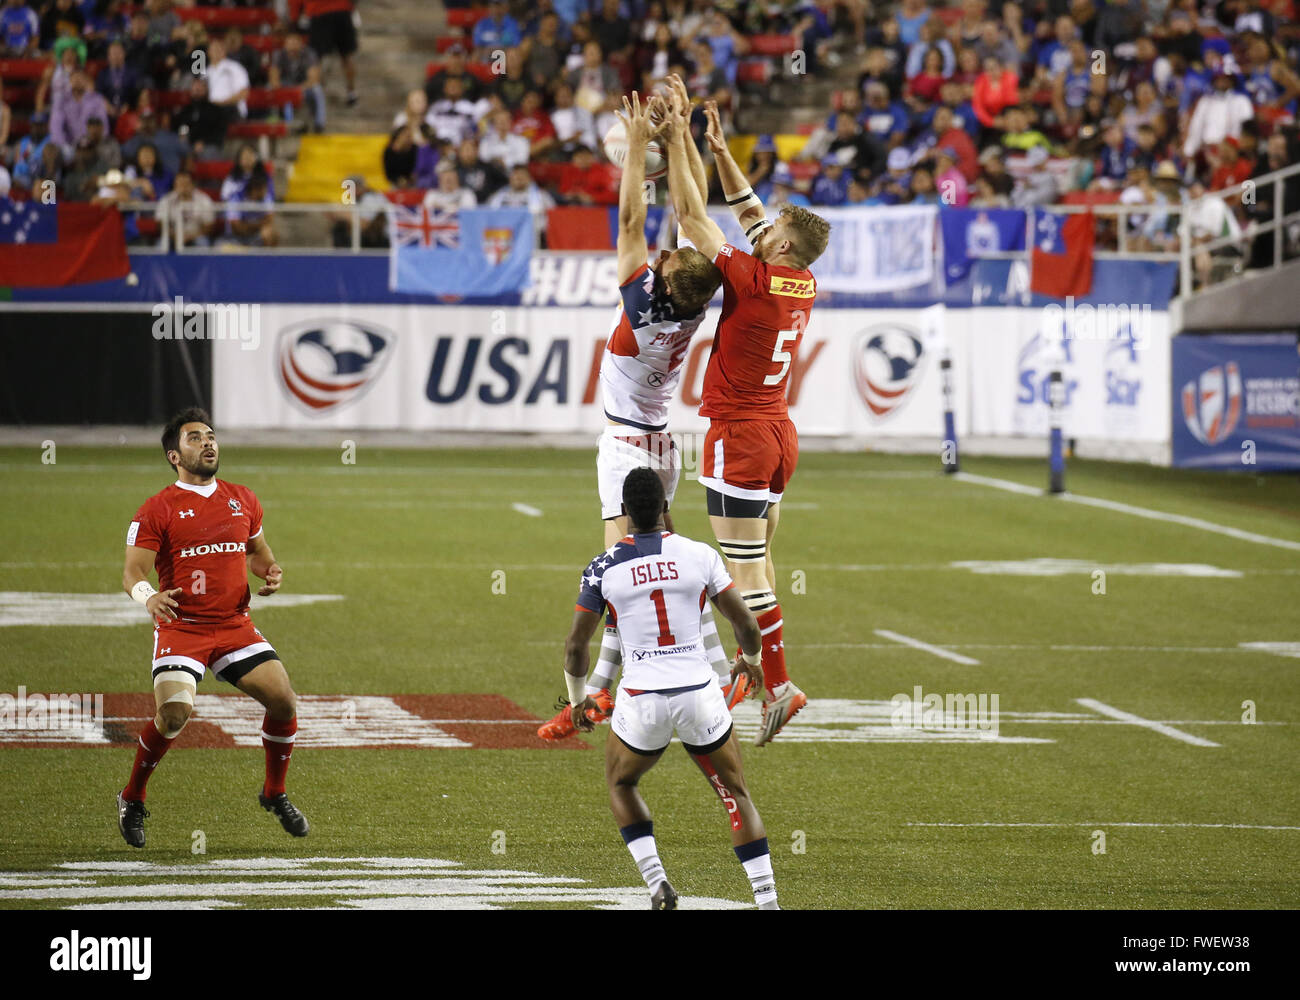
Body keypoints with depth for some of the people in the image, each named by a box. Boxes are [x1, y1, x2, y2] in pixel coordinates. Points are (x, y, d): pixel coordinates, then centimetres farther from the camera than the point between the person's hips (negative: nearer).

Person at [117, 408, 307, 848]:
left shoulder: (243, 500, 12)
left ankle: (275, 793, 15)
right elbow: (132, 571, -9)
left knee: (284, 700, -10)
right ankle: (132, 799, 0)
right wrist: (149, 597, -31)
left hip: (235, 625, 4)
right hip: (181, 627, -4)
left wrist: (270, 572, 4)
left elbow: (257, 551, 27)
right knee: (174, 713, -24)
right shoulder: (157, 510, -3)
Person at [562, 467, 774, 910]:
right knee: (736, 795, 16)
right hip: (699, 696, 0)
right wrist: (749, 659, 27)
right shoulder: (699, 556, -2)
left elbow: (576, 645, 0)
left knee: (620, 785, 26)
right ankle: (766, 898, 6)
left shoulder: (603, 568, -3)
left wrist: (578, 699, 19)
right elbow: (747, 626, 4)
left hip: (641, 699, 0)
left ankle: (656, 881, 9)